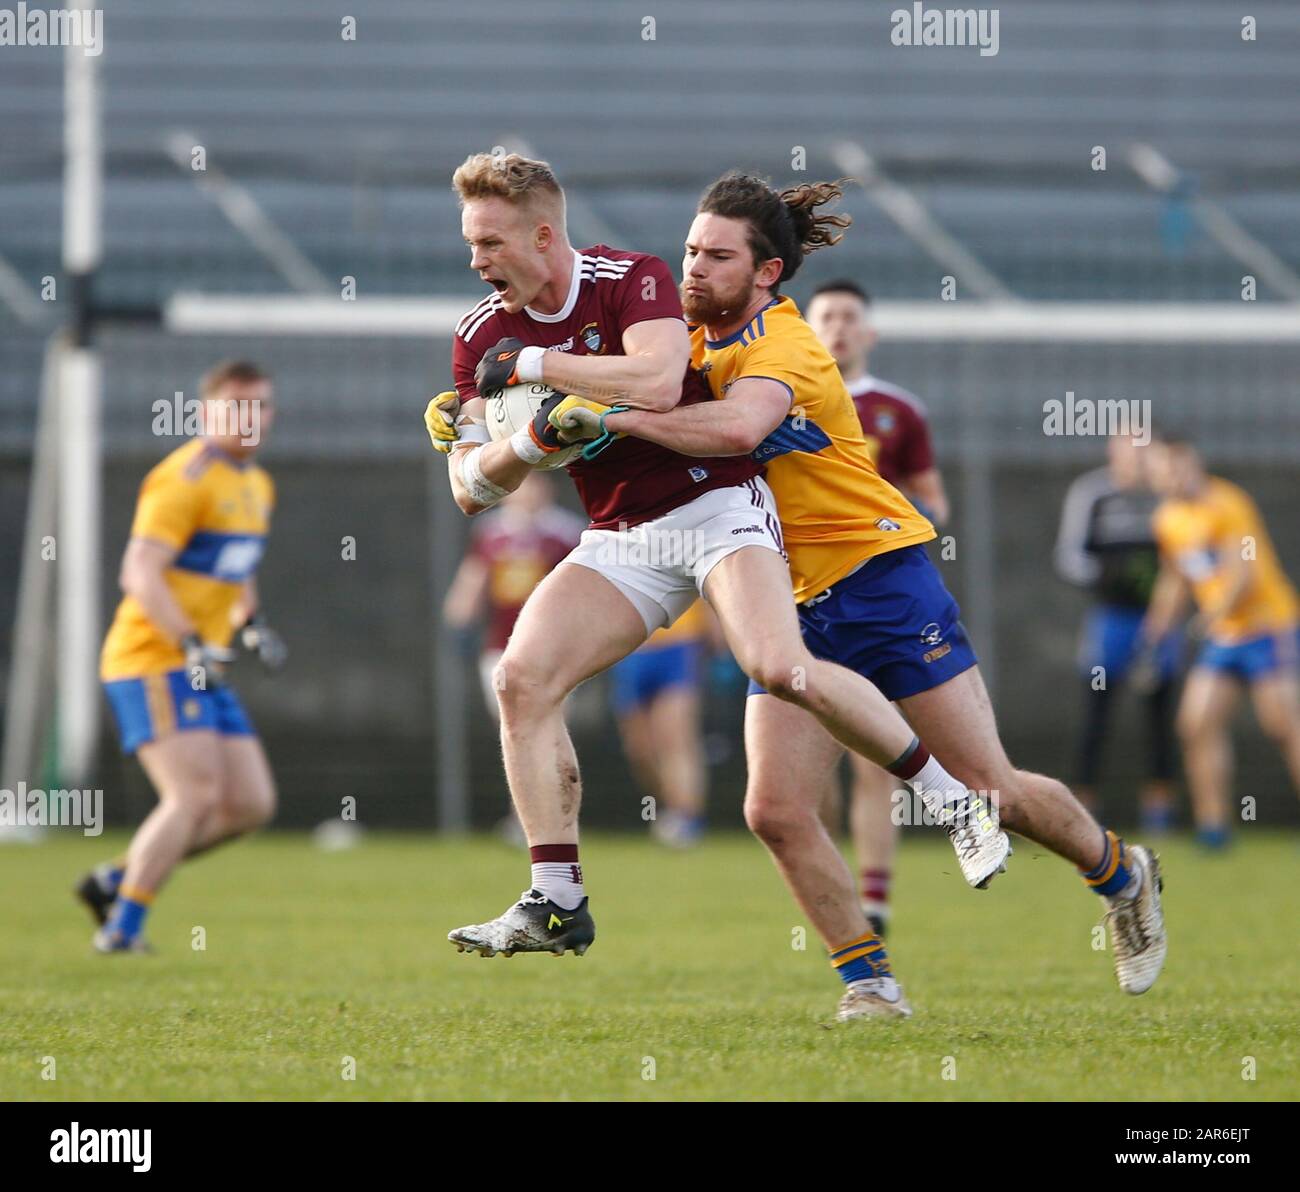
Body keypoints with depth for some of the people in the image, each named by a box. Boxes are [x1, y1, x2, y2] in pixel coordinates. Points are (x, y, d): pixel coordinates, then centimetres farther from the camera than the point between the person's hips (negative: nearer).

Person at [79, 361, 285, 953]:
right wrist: (191, 645, -28)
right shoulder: (185, 479, -13)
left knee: (251, 803, 3)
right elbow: (140, 573, -20)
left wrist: (250, 625, 13)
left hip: (201, 669, 9)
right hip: (152, 660, -9)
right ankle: (122, 928, -14)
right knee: (195, 795, -19)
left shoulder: (257, 487, 16)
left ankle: (115, 880, 11)